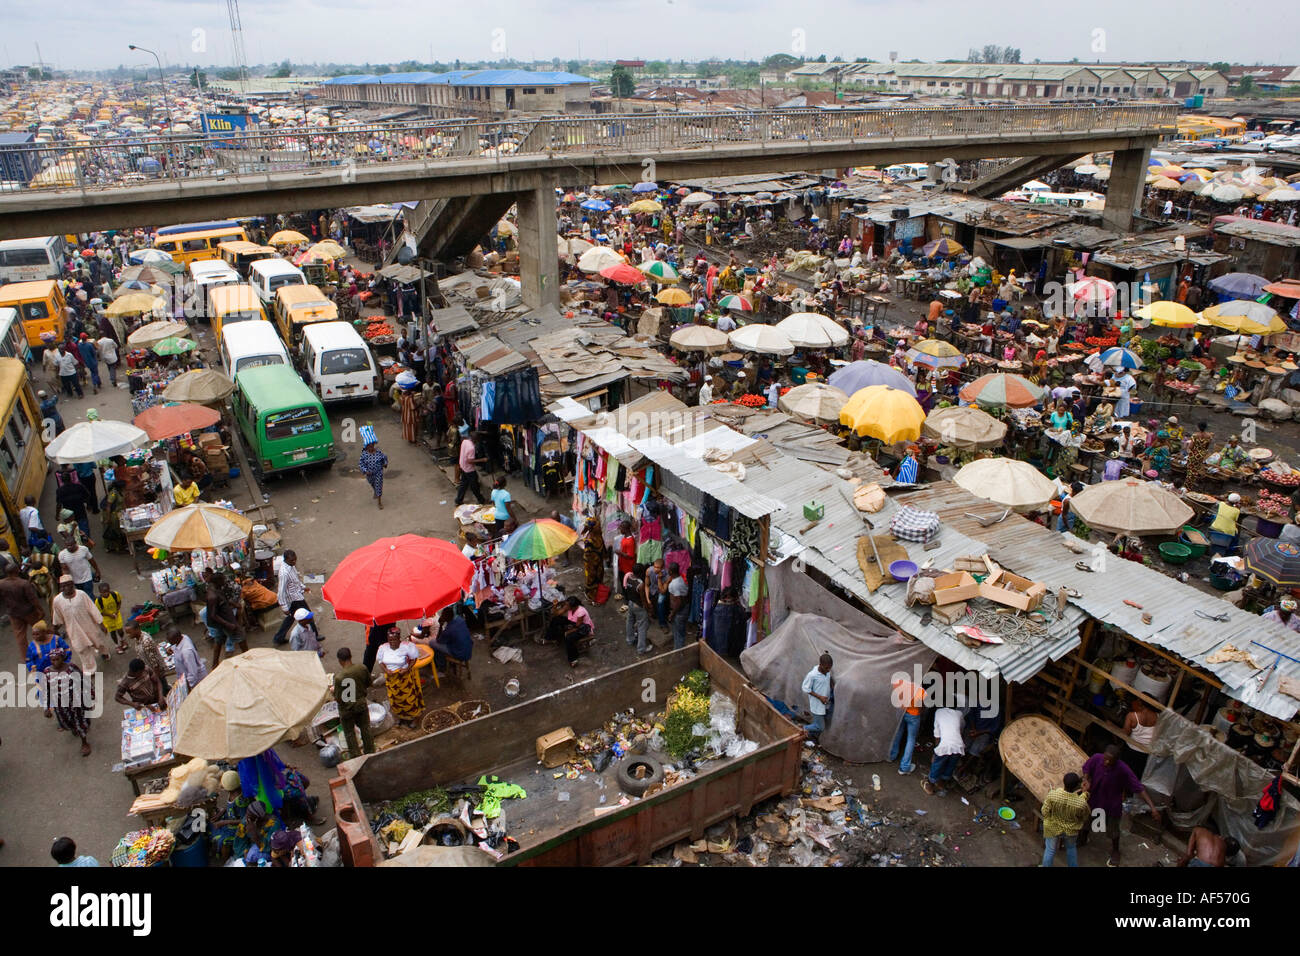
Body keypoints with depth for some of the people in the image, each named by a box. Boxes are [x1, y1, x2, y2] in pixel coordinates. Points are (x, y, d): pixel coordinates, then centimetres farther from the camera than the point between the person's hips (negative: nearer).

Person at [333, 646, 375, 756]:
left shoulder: (339, 677, -28)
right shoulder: (362, 668, -15)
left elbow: (338, 699, -21)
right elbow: (368, 684, 1)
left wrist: (333, 691, -1)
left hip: (347, 708, -4)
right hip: (361, 704, 4)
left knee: (349, 733, 18)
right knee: (365, 728, 22)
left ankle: (355, 755, 29)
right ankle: (370, 751, 37)